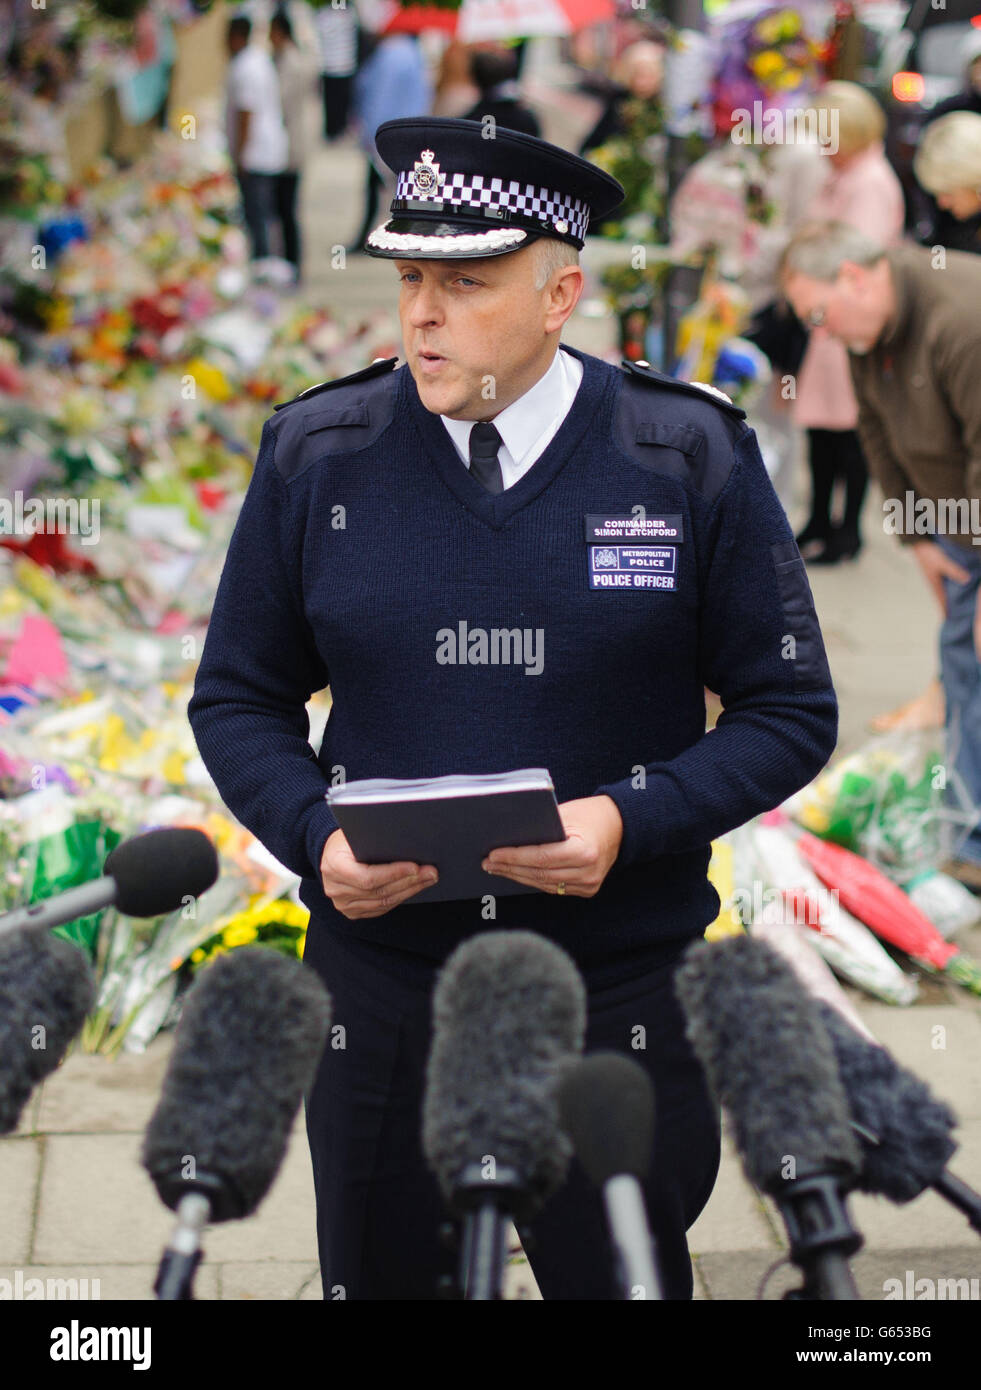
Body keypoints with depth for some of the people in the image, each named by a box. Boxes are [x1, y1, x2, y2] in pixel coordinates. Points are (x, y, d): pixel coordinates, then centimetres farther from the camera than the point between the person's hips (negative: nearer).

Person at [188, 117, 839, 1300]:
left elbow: (789, 713, -2)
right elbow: (239, 698, 7)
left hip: (618, 993, -1)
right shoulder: (316, 454, -1)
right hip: (378, 977, 2)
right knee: (377, 1278, 16)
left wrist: (630, 820, -18)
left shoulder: (692, 461, -6)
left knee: (624, 1280, 13)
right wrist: (313, 836, -12)